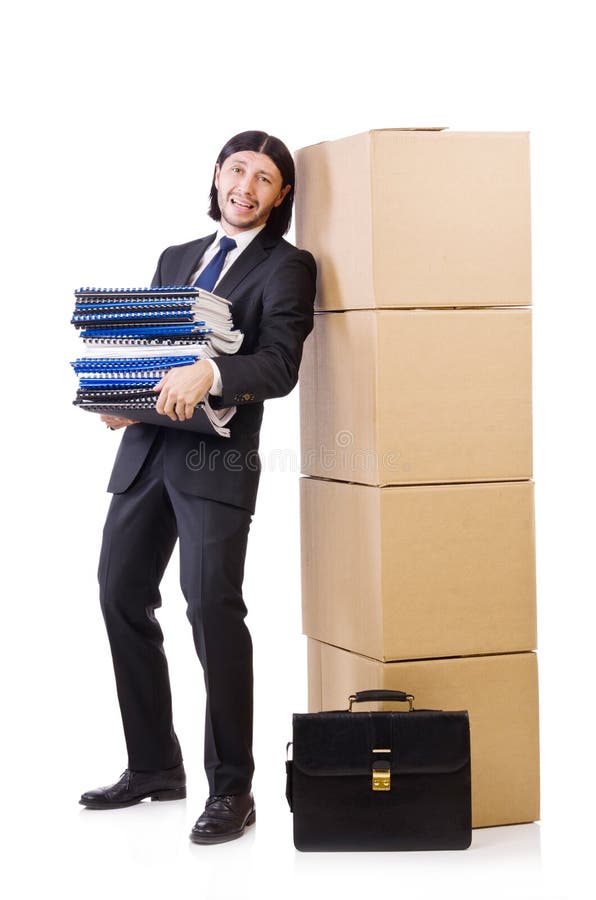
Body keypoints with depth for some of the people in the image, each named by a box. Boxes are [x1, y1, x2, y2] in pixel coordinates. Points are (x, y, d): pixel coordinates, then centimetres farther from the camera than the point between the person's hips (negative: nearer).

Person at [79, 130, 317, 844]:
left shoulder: (287, 268, 2)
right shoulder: (175, 259, 21)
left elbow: (280, 367, -11)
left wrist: (207, 374, -28)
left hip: (217, 458, -7)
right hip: (145, 448, 7)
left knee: (212, 605, -14)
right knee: (121, 595, 7)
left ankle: (231, 789, -5)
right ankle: (153, 767, 20)